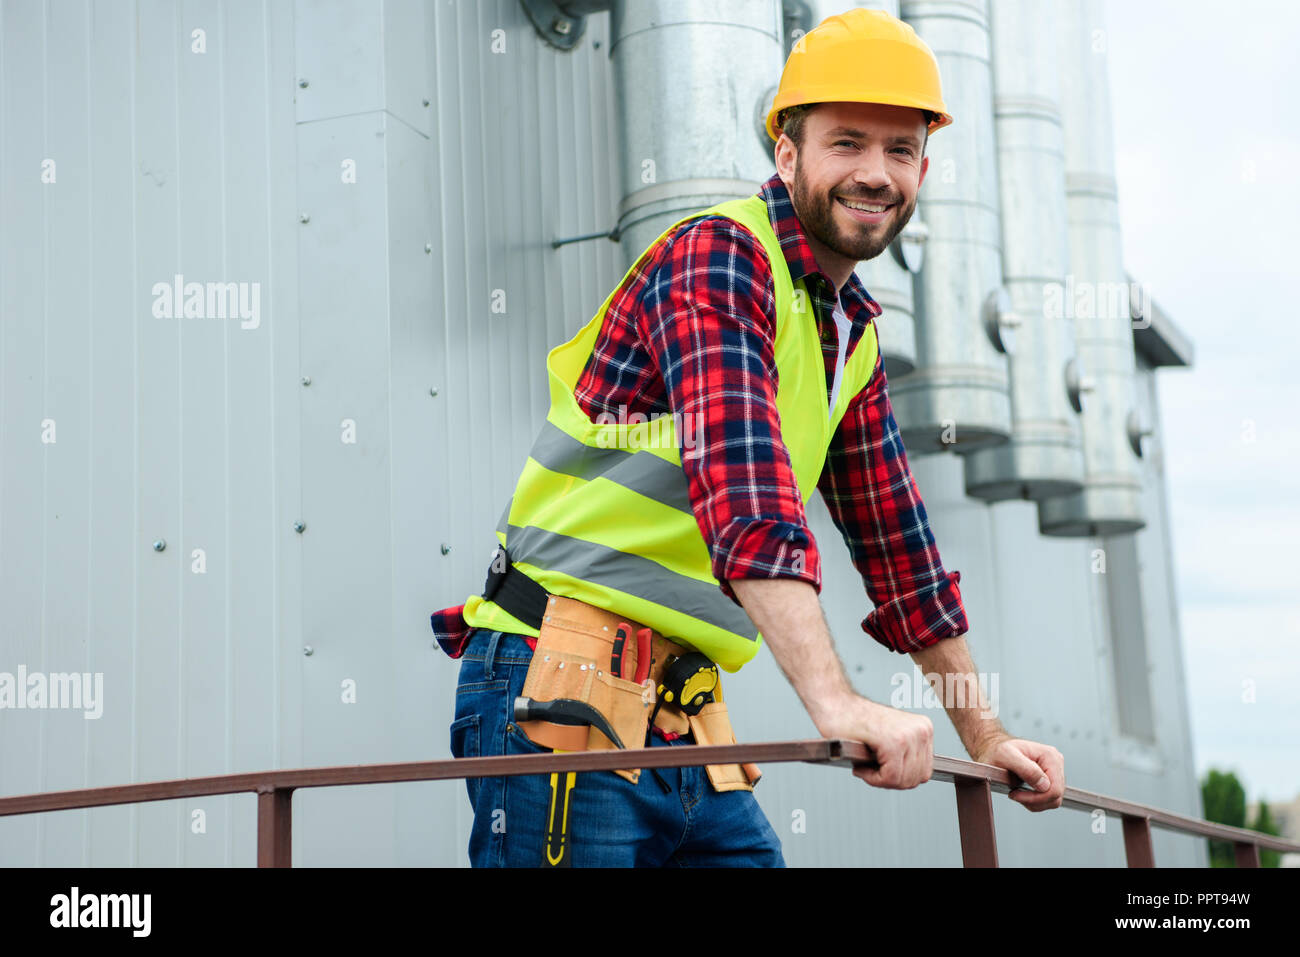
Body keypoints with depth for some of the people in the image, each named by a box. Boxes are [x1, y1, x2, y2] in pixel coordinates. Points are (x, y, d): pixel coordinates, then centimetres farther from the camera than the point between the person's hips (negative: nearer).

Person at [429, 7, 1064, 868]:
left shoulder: (854, 339, 16)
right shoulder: (719, 256, -11)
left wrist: (986, 739, 21)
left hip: (689, 721, 8)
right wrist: (836, 700, -37)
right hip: (570, 695, -8)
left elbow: (898, 546, 22)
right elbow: (745, 489, -27)